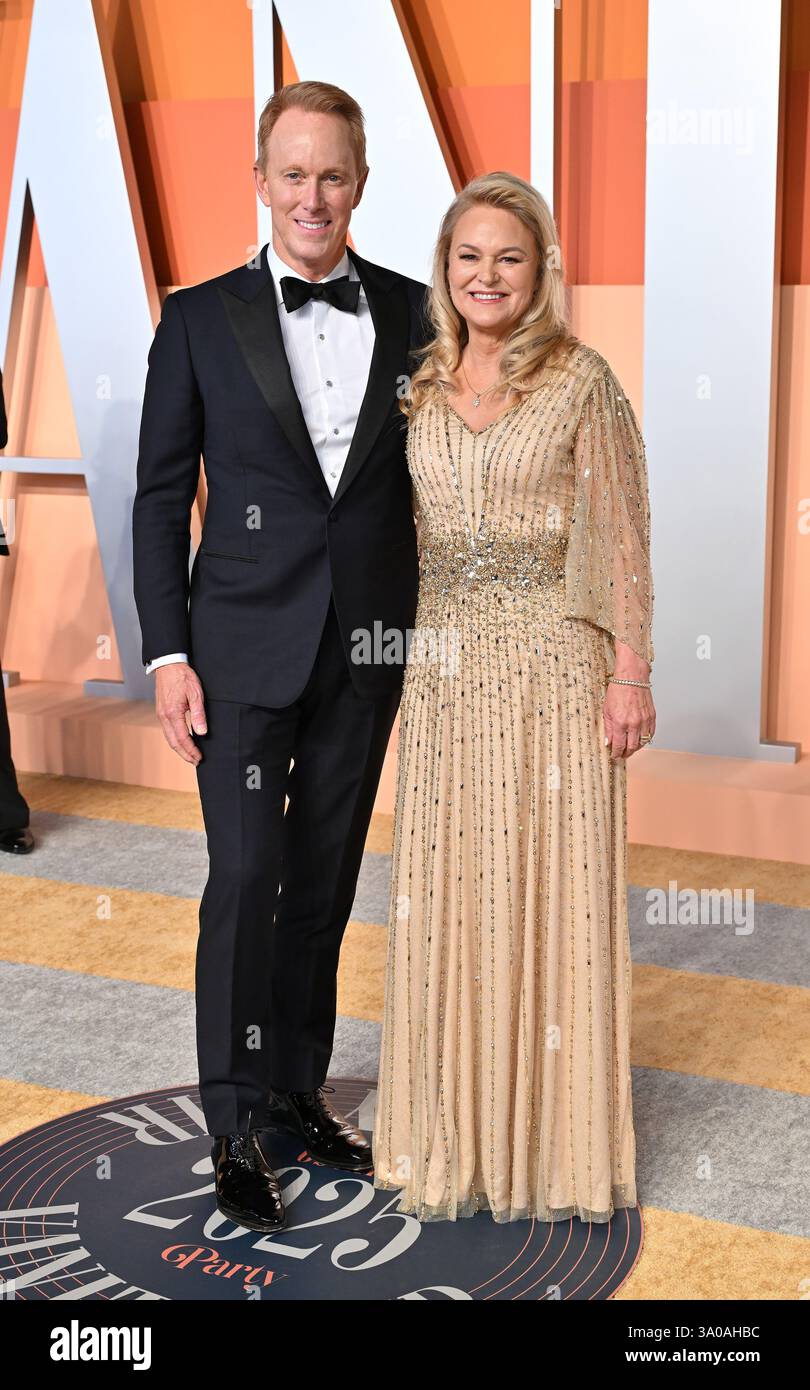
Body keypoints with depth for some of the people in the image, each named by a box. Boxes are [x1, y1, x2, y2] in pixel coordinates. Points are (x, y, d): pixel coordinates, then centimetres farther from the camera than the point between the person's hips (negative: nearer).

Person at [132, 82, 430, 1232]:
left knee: (326, 878, 13)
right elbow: (161, 495, 0)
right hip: (246, 645, -2)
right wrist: (168, 653, -6)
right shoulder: (200, 318, -1)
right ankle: (238, 1126, 12)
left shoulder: (413, 314, 4)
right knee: (246, 879, -3)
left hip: (370, 648, 3)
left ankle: (299, 1088, 29)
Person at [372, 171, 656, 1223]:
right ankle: (462, 1137, 20)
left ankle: (553, 1142, 15)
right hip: (447, 668, 5)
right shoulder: (424, 389, 11)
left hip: (551, 663, -4)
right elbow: (416, 537, 14)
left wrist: (630, 673, -11)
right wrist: (407, 674, 11)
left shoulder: (581, 380, -2)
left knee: (549, 892, 1)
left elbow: (620, 535, -5)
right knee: (447, 898, 6)